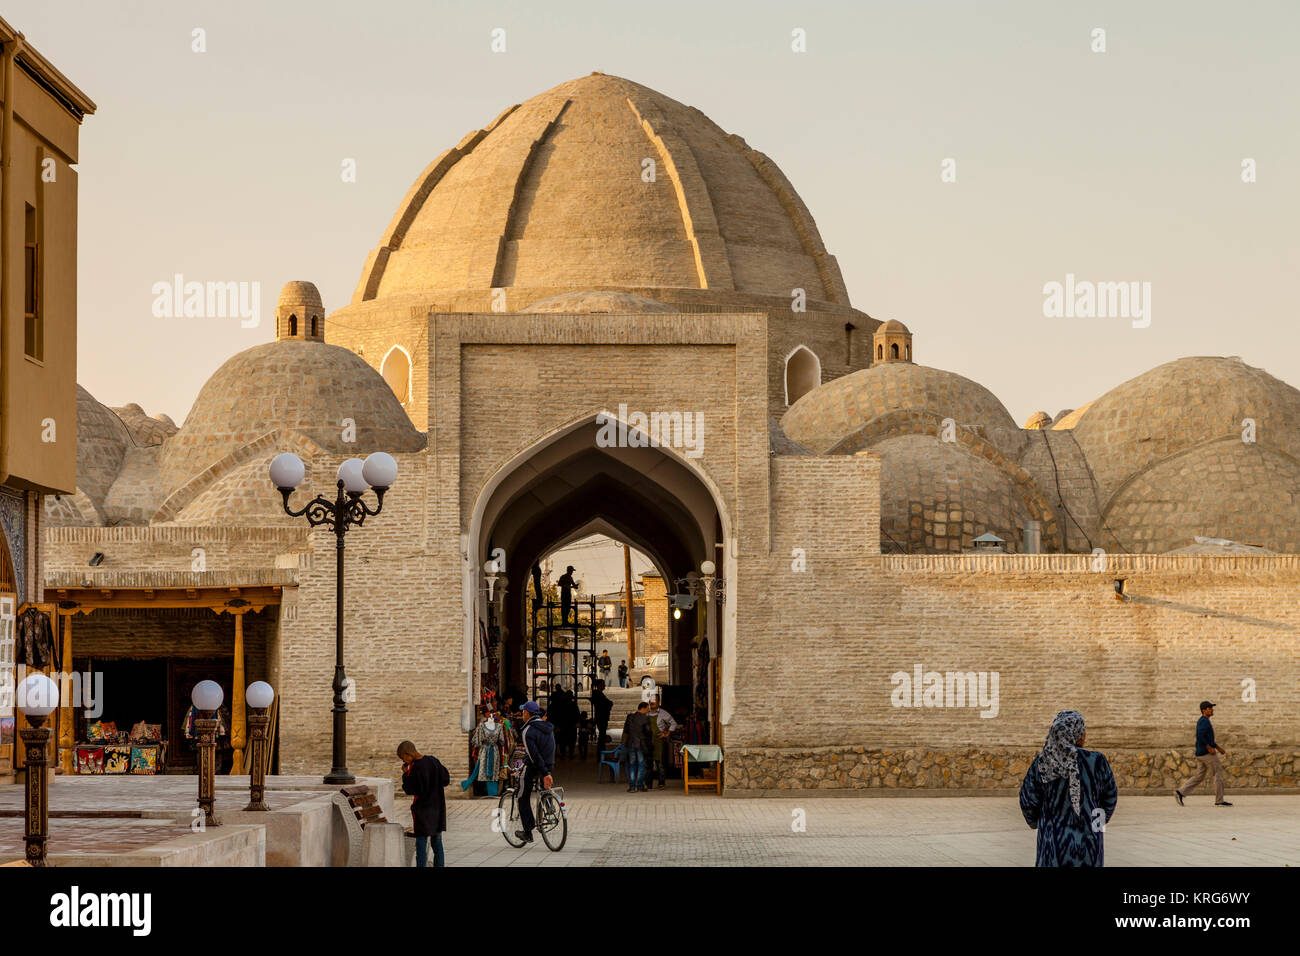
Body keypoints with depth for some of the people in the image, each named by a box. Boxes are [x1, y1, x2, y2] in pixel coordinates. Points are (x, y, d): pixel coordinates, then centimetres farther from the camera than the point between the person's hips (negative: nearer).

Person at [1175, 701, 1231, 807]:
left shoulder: (1204, 722, 20)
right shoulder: (1204, 721, -13)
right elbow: (1199, 736, -25)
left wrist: (1218, 748, 23)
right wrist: (1209, 748, -21)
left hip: (1201, 754, 10)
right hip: (1206, 754, -10)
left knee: (1199, 777, 9)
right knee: (1218, 773, -4)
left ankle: (1180, 792, 2)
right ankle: (1219, 801, -2)